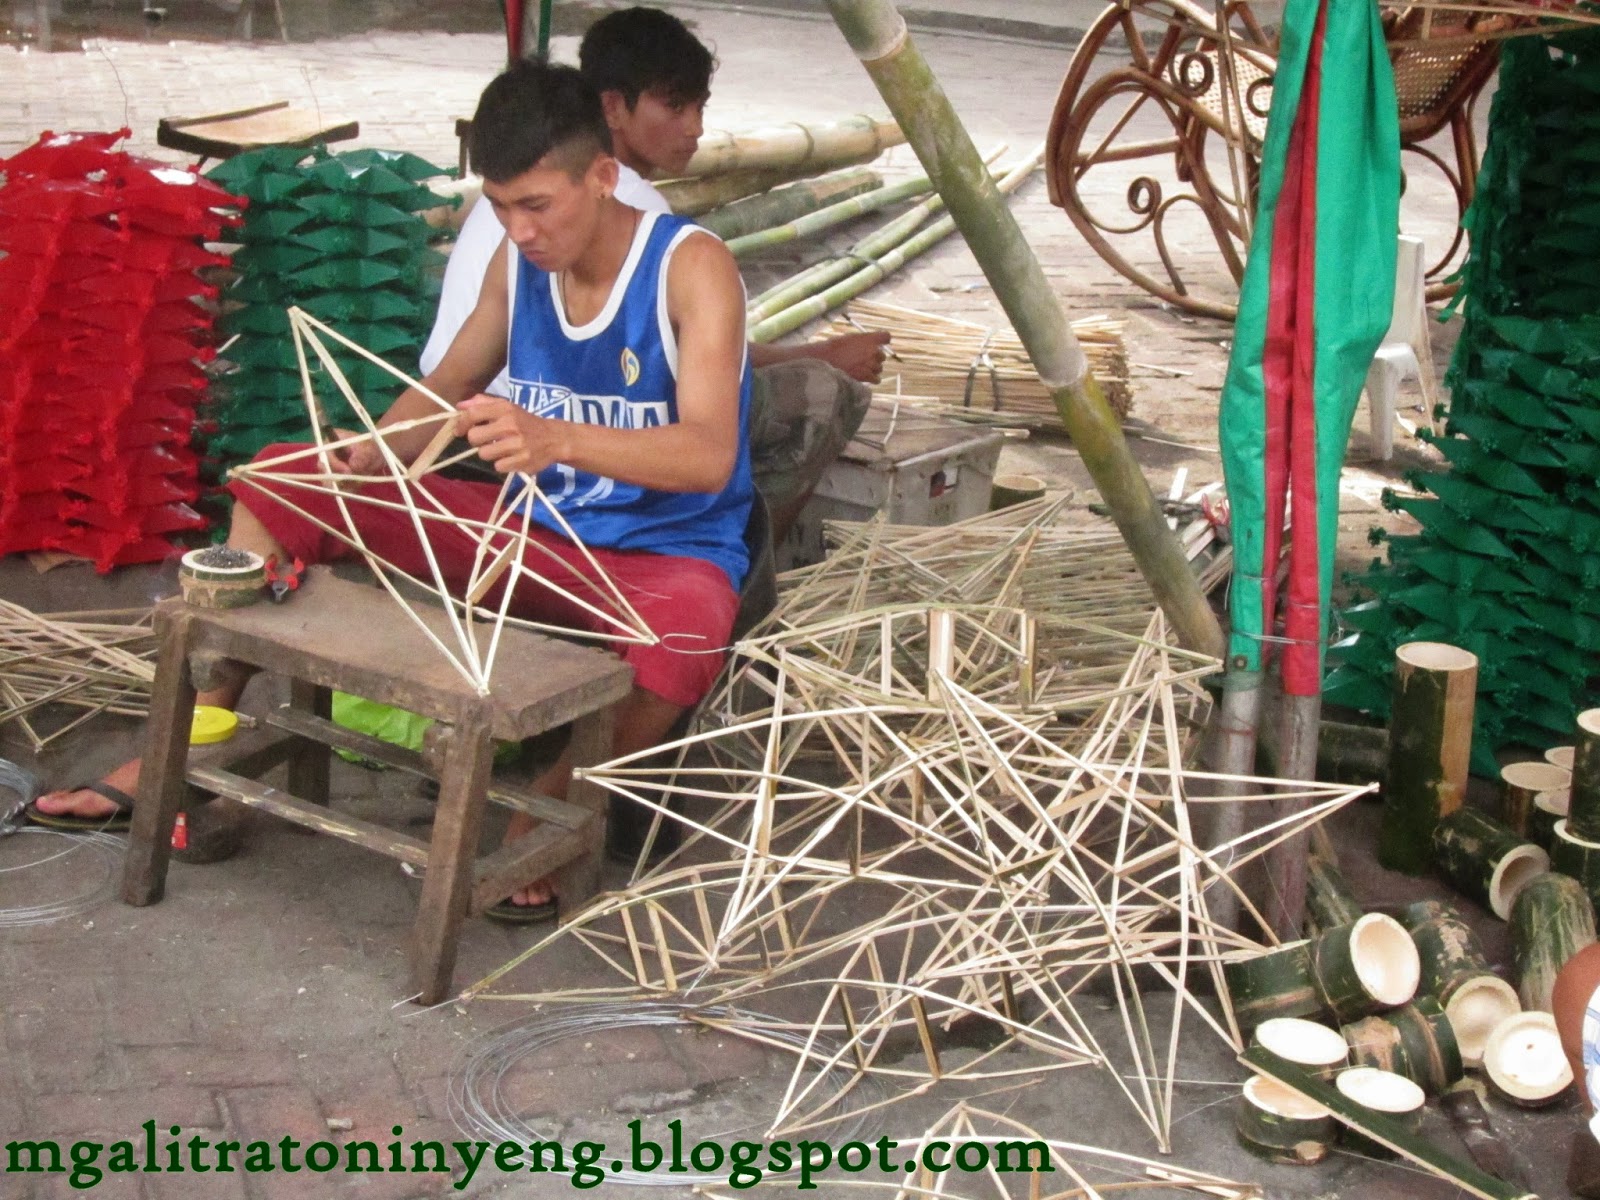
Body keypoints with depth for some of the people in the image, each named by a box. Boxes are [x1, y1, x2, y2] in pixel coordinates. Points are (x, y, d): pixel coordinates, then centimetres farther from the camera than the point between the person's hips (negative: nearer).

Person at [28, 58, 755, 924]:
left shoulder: (691, 268, -18)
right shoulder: (519, 258, 0)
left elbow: (710, 454, -32)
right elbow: (448, 388, 10)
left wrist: (558, 439, -49)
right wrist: (375, 451, -13)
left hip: (668, 552, -6)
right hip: (531, 528, 6)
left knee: (675, 649, -43)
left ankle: (551, 812, -14)